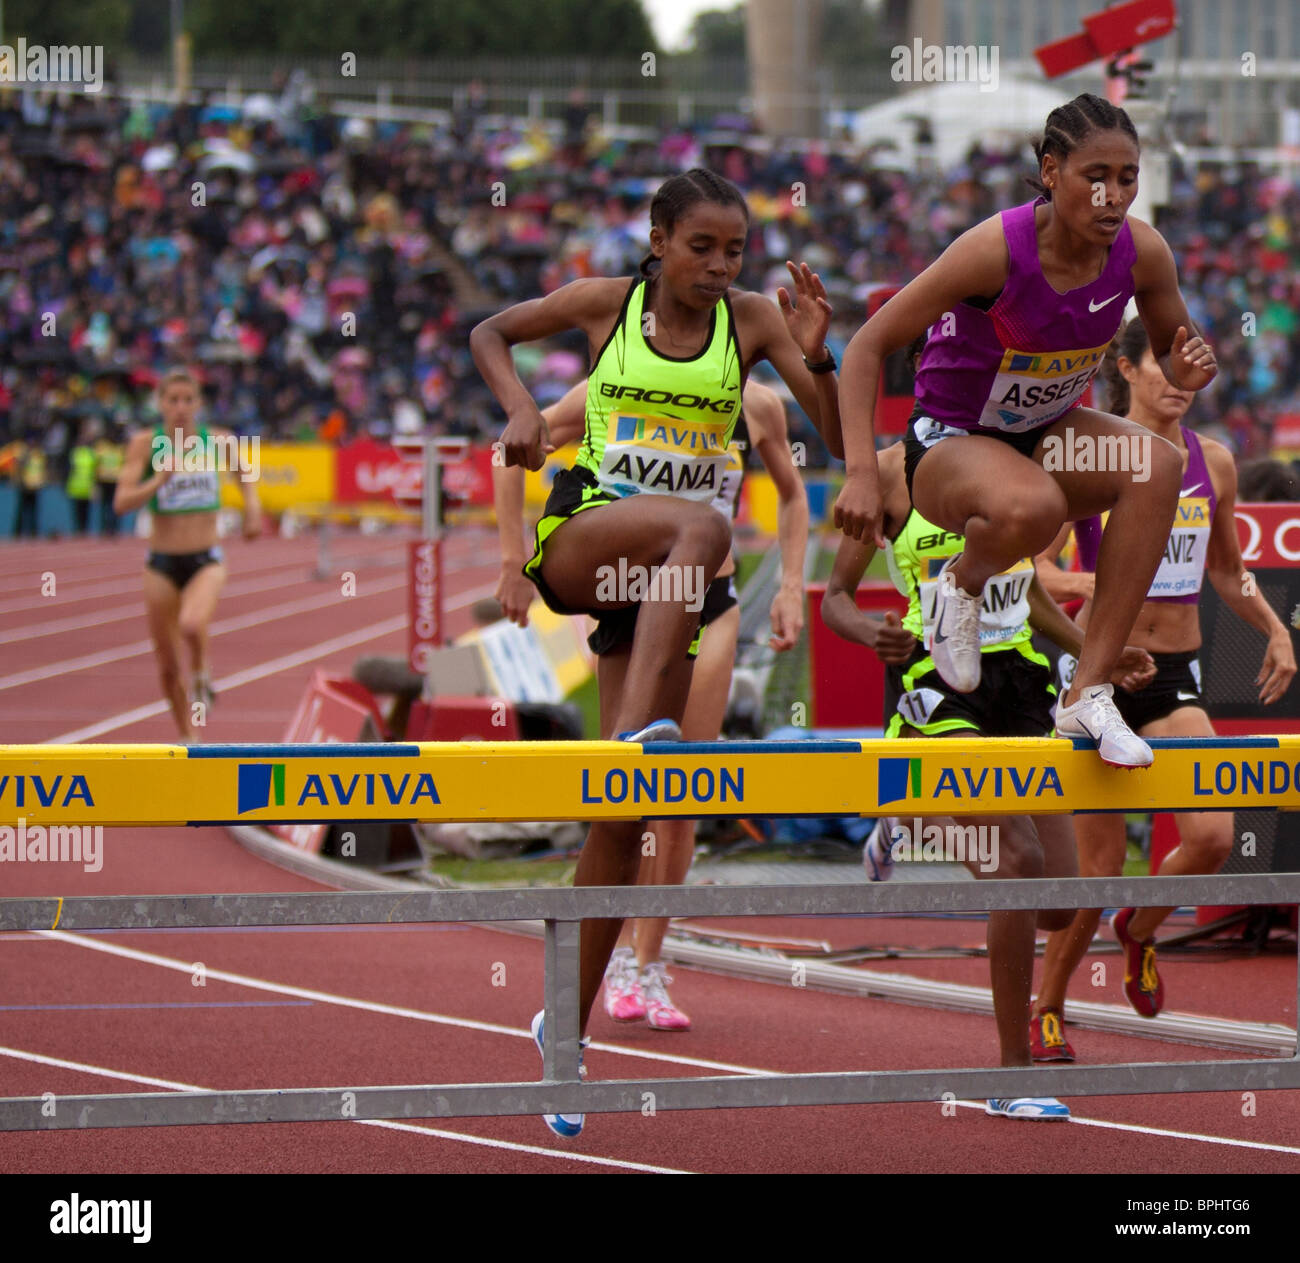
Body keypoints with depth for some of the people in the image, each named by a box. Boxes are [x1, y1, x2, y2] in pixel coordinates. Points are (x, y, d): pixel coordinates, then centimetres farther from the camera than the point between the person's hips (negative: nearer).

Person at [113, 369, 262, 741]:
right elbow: (122, 502, -14)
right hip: (162, 562, 1)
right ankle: (188, 737, 30)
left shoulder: (217, 441, -2)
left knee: (192, 625, -32)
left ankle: (201, 675, 1)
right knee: (168, 666, 8)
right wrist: (160, 480, -27)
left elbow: (245, 470, 21)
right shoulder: (145, 443, -6)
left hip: (205, 560, -1)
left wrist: (252, 504, 4)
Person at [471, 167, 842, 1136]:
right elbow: (490, 333, 16)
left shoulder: (752, 322, 2)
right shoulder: (607, 301, 0)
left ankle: (568, 1024, 12)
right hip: (579, 537, -3)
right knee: (702, 525, -37)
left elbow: (840, 437, -4)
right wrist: (523, 408, -2)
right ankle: (633, 735, -50)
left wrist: (818, 356, -21)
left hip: (663, 581, 3)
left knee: (626, 819, 1)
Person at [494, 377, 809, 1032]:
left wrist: (791, 586, 10)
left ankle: (649, 967, 11)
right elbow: (513, 453, -1)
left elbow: (791, 492, 20)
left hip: (711, 608, 3)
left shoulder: (758, 406, 2)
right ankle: (622, 959, -1)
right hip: (629, 599, -3)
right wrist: (515, 562, -4)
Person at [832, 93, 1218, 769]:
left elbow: (1172, 349, 8)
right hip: (950, 441, -5)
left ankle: (1089, 692, -20)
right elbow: (868, 346, -21)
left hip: (1046, 432, 5)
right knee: (1032, 508, -39)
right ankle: (963, 584, -1)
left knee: (1157, 466, -27)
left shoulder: (1141, 252, -13)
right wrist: (862, 474, -30)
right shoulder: (998, 249, -26)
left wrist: (1187, 370, -18)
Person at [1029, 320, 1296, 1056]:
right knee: (1099, 865, 0)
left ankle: (1140, 928, 17)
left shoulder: (1214, 463, 7)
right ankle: (1047, 1010, 22)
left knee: (1213, 836, -16)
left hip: (1177, 676, 4)